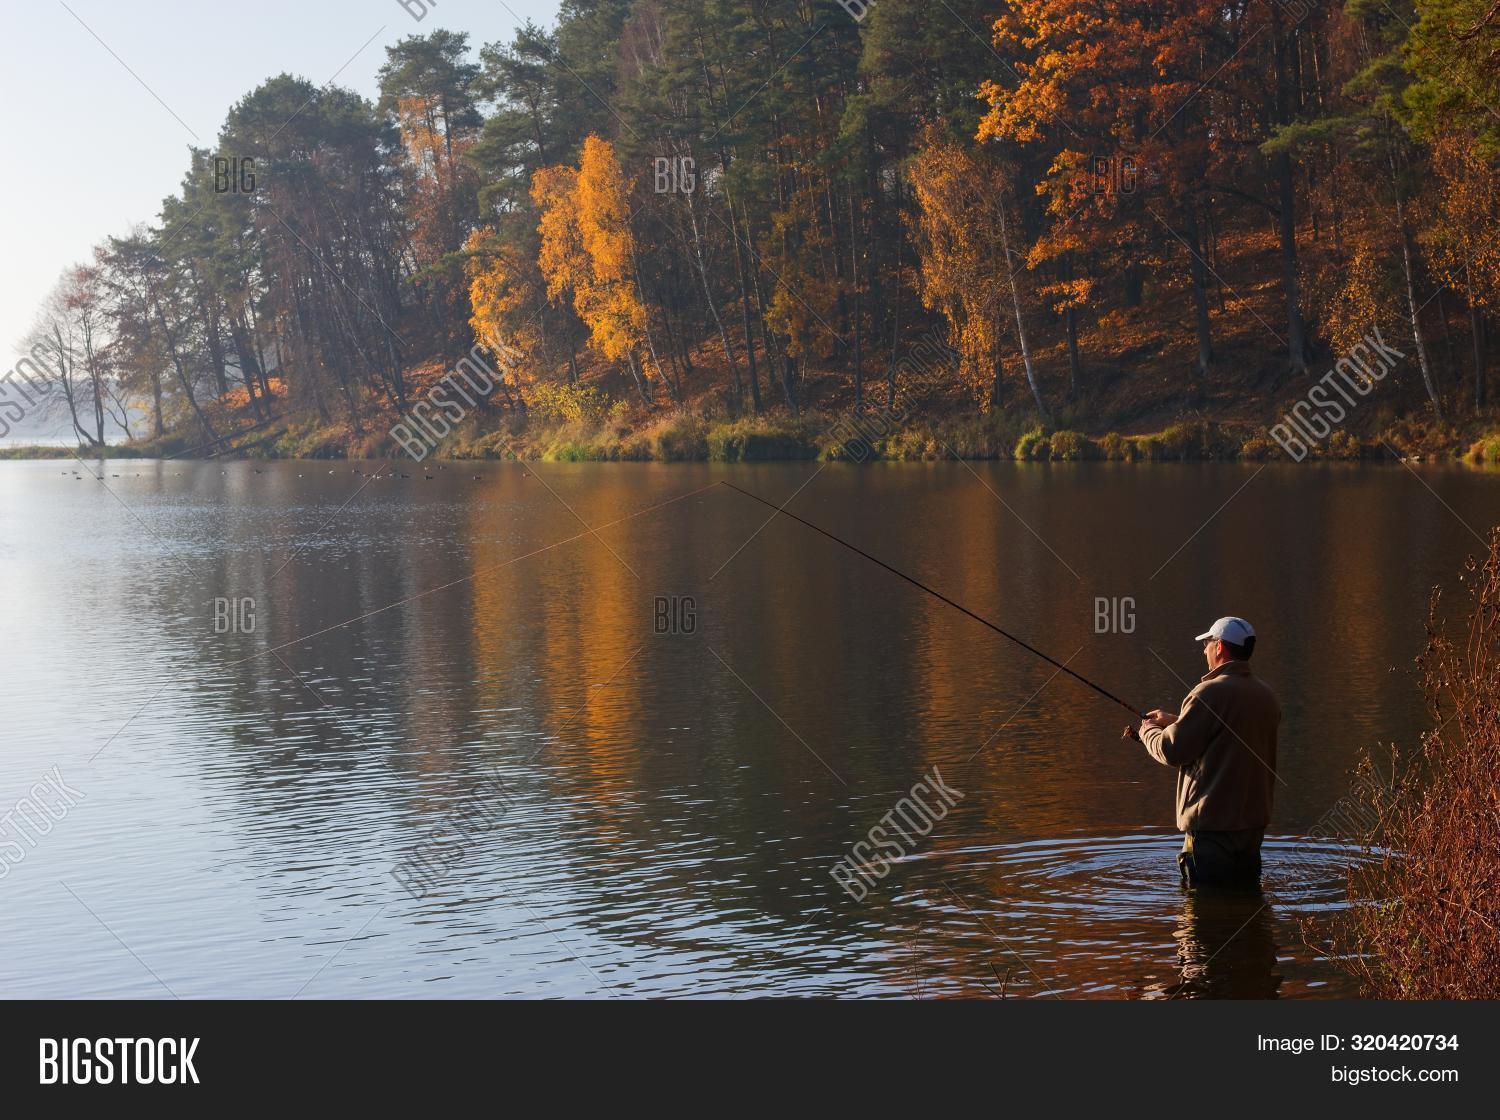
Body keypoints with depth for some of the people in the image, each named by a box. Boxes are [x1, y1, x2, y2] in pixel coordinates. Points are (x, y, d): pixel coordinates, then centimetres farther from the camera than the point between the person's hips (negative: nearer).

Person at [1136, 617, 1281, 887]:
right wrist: (1174, 722, 25)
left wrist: (1149, 731, 5)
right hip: (1254, 822, 8)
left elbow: (1173, 751, -17)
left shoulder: (1211, 692, -17)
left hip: (1212, 825, -8)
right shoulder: (1266, 695, 10)